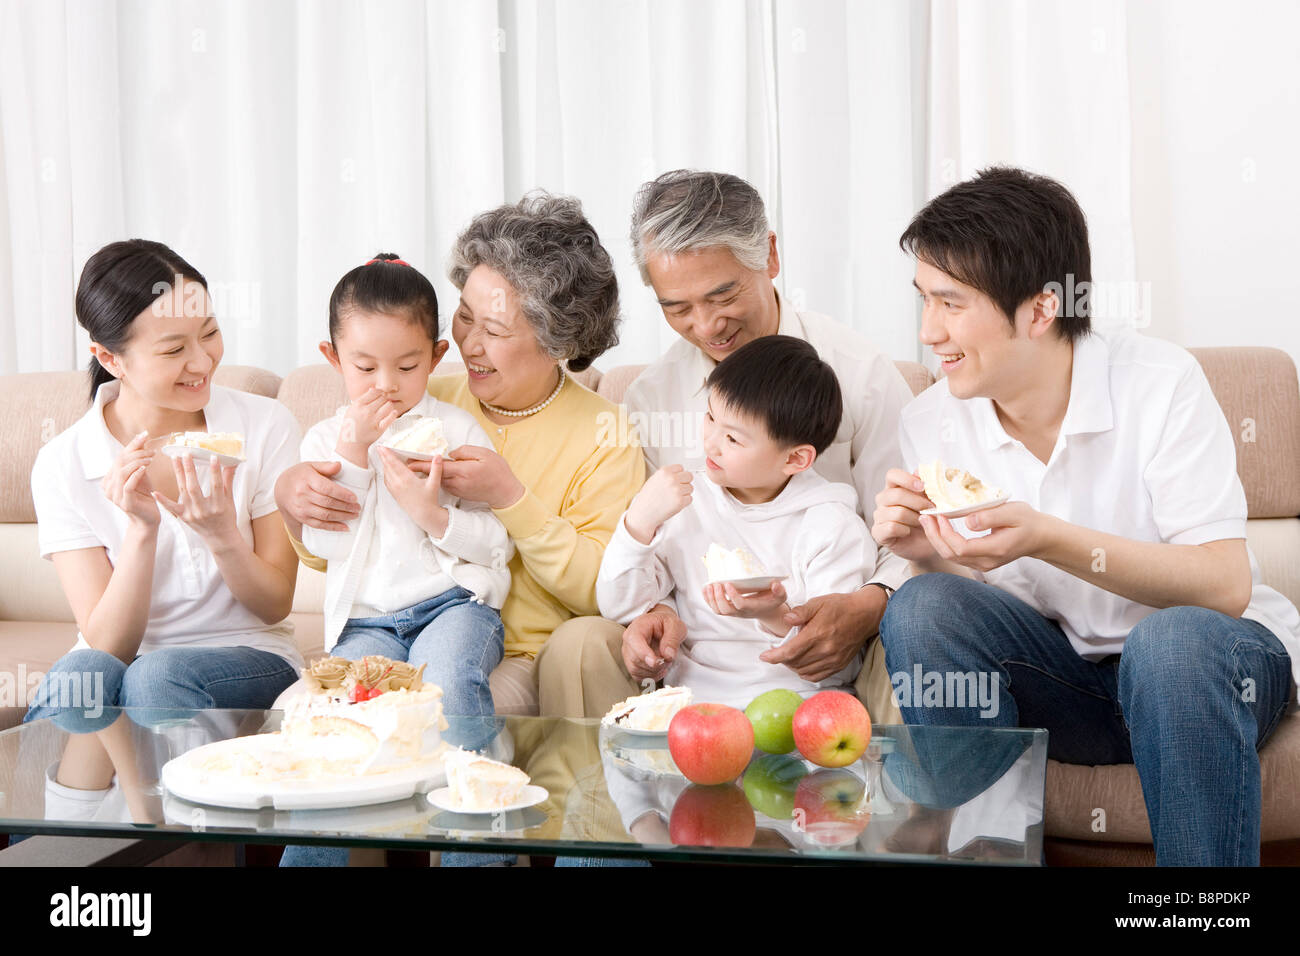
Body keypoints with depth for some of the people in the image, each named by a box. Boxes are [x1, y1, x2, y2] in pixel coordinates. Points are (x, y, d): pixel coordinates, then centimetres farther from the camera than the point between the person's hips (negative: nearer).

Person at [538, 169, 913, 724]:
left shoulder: (860, 375, -2)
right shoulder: (647, 398, 8)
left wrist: (867, 608, -24)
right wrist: (652, 608, -13)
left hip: (826, 658, -2)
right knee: (577, 646, -25)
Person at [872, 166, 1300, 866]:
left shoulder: (1159, 383, -16)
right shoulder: (929, 425, -5)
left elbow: (1225, 586, -21)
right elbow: (964, 610, 0)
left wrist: (1048, 538, -33)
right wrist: (929, 556, -22)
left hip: (1210, 657, -3)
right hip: (1063, 675, 3)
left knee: (1174, 641, -36)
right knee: (923, 606, -23)